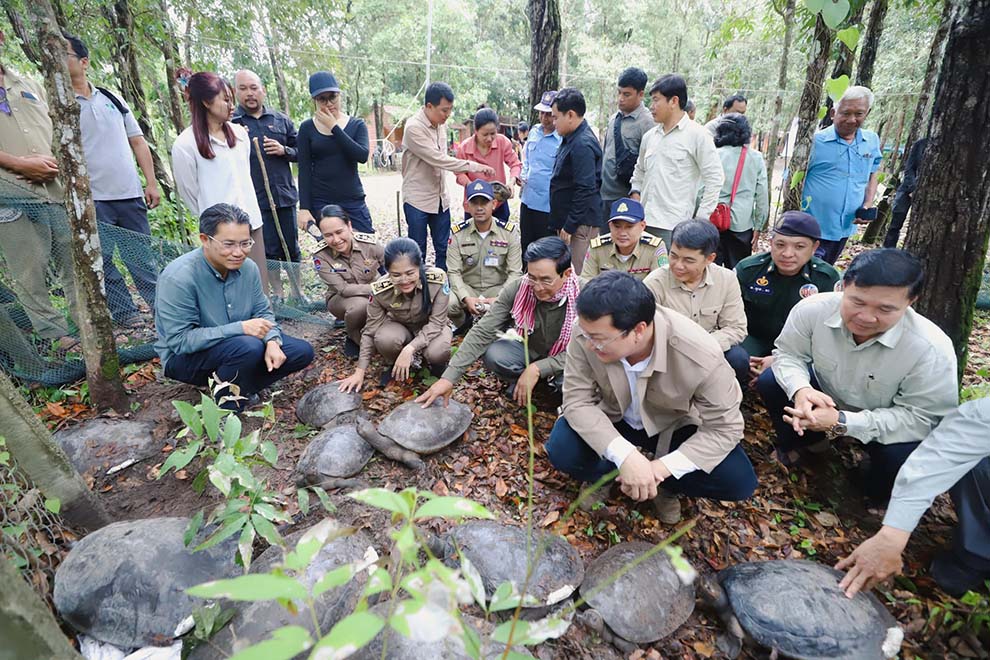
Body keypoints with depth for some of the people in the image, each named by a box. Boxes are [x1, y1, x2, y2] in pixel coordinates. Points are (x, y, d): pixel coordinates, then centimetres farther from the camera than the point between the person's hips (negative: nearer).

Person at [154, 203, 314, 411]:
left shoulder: (248, 267, -8)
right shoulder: (178, 277, -26)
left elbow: (263, 311, 4)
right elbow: (180, 340, -28)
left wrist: (272, 341, -17)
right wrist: (240, 328, -34)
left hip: (240, 342, 6)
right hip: (185, 356, -6)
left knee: (303, 351, -5)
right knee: (249, 347, -35)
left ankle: (238, 391, 2)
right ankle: (223, 407, -9)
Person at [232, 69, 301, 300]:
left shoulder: (281, 120, 10)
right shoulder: (230, 121, 2)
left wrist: (284, 150, -6)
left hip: (284, 194, 3)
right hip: (254, 199, -2)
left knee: (292, 247, 9)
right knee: (268, 250, 4)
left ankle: (298, 291, 22)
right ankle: (278, 294, 17)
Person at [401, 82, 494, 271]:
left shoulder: (440, 125, 5)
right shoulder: (414, 128, -18)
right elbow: (439, 159, -23)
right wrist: (475, 166, -22)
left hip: (440, 198, 7)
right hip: (418, 200, -6)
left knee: (443, 249, 9)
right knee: (418, 252, 3)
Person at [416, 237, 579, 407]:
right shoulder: (516, 289, -23)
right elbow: (483, 332, -23)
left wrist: (537, 369, -31)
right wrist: (449, 377, -29)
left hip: (563, 361, 0)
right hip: (527, 349, 1)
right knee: (494, 355, -29)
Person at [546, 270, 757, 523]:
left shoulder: (701, 355, -33)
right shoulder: (589, 333, -31)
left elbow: (725, 428, -22)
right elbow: (577, 400, -24)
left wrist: (662, 468, -33)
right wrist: (624, 456, -38)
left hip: (674, 427, 0)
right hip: (614, 420, 1)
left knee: (739, 481, -19)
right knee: (561, 450, -26)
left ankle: (660, 481, 5)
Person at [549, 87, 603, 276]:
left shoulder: (583, 144, -17)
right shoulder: (571, 139, 15)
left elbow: (585, 190, -22)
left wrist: (569, 226, -18)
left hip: (580, 224, -10)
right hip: (569, 221, 10)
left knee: (577, 277, -8)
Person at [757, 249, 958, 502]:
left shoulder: (931, 348, -31)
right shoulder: (812, 309, -27)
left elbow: (921, 417, -25)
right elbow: (788, 353, -12)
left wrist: (843, 422, -38)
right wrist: (800, 389, -36)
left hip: (882, 425, -2)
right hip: (824, 397, 3)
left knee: (903, 458, -31)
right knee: (770, 382, -18)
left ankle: (877, 494, 9)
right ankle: (806, 440, 12)